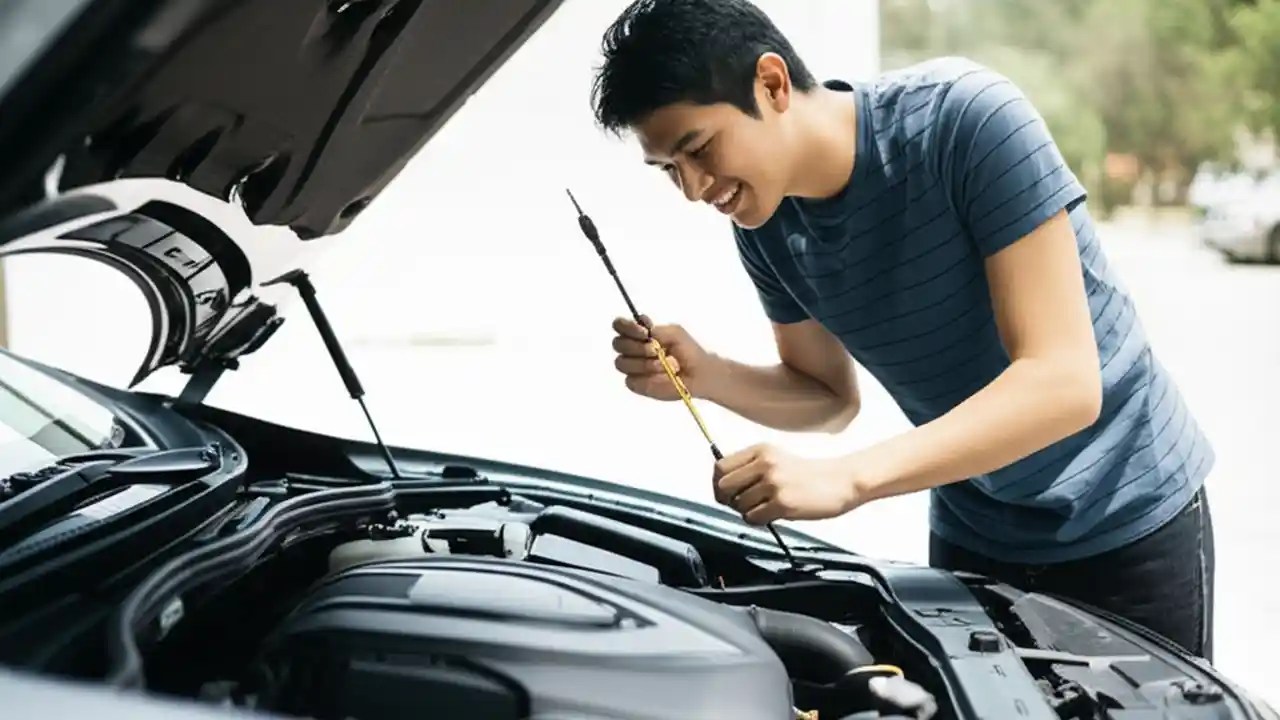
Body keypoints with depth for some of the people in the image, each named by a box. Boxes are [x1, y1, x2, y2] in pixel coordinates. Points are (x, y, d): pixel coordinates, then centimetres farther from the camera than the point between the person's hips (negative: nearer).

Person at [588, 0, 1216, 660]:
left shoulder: (966, 117, -27)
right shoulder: (763, 222, -8)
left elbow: (1065, 383, -31)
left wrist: (846, 479, -37)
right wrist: (701, 374, -13)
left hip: (1127, 525, -4)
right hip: (971, 536, 5)